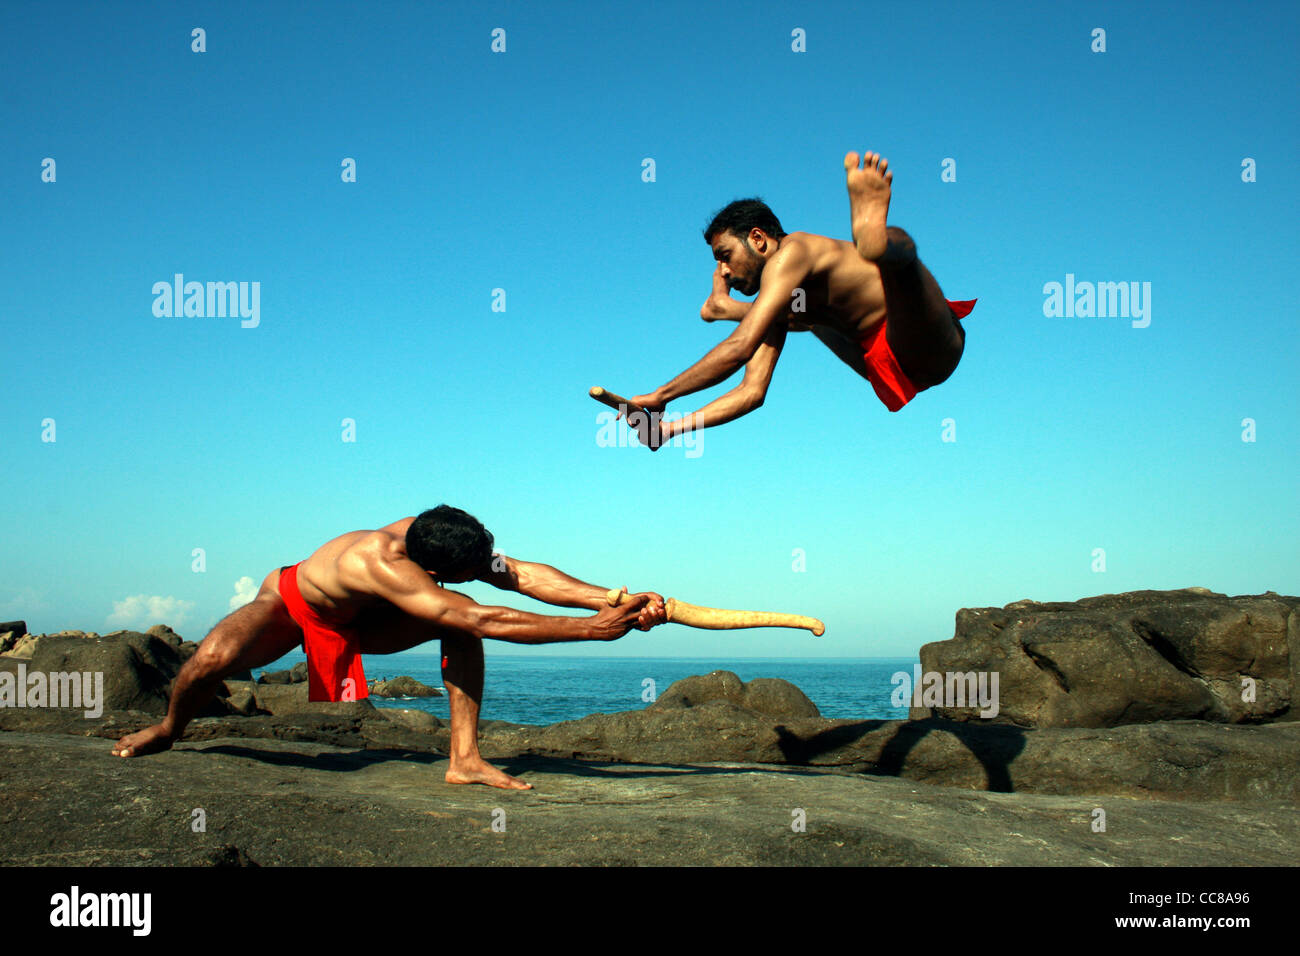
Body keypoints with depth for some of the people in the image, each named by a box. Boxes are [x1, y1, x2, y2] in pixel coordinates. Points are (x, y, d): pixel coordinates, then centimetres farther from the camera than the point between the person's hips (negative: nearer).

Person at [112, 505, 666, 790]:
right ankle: (168, 729, 2)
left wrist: (613, 599, -37)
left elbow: (526, 576, -26)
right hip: (286, 607, -6)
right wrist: (592, 629, -50)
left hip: (351, 620, 6)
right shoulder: (385, 566, -46)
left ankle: (464, 760, -10)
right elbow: (487, 623, -50)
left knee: (460, 621, -16)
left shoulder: (433, 537, -24)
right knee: (213, 661, -35)